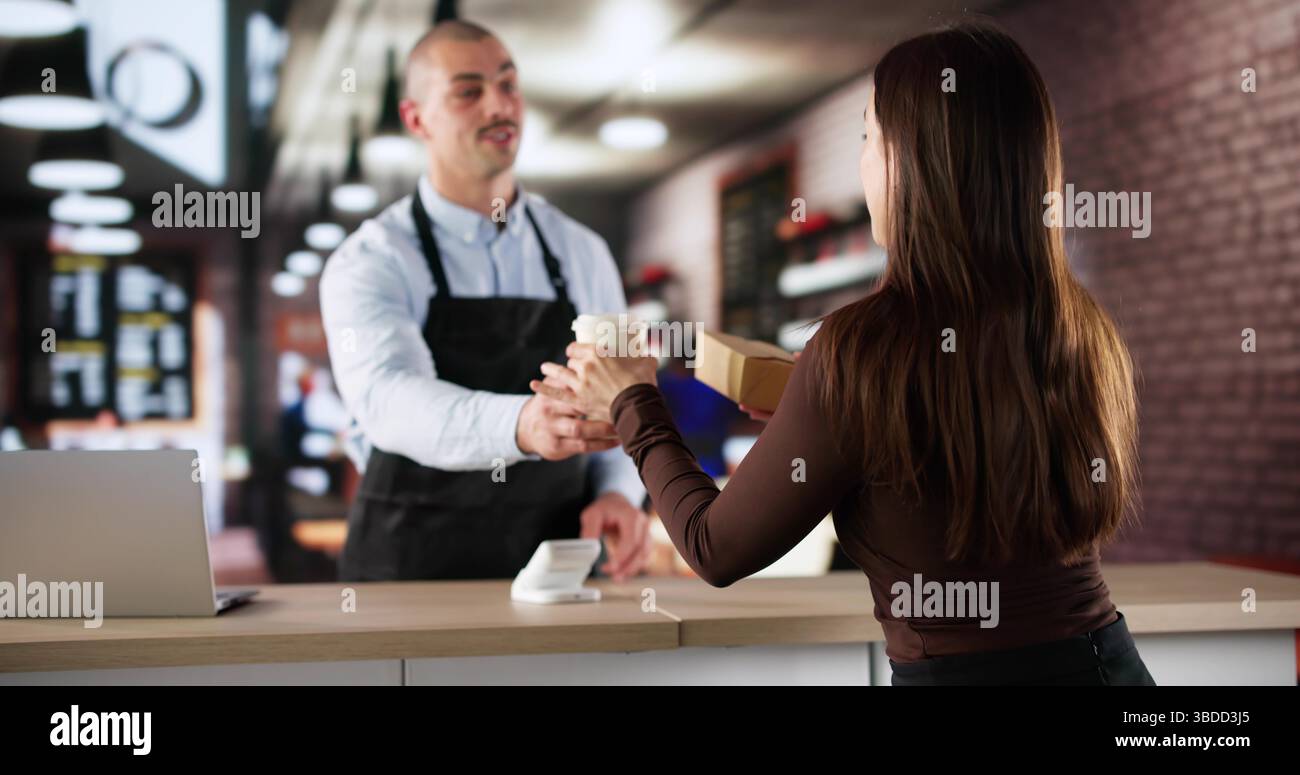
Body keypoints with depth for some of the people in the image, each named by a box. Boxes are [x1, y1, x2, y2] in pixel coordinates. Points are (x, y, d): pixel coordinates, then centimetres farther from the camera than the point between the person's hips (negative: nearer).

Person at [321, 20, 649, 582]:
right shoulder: (370, 263, -7)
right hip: (414, 568, -4)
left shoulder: (583, 254, 8)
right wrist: (520, 426, -43)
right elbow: (391, 401, -25)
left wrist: (619, 493, -8)